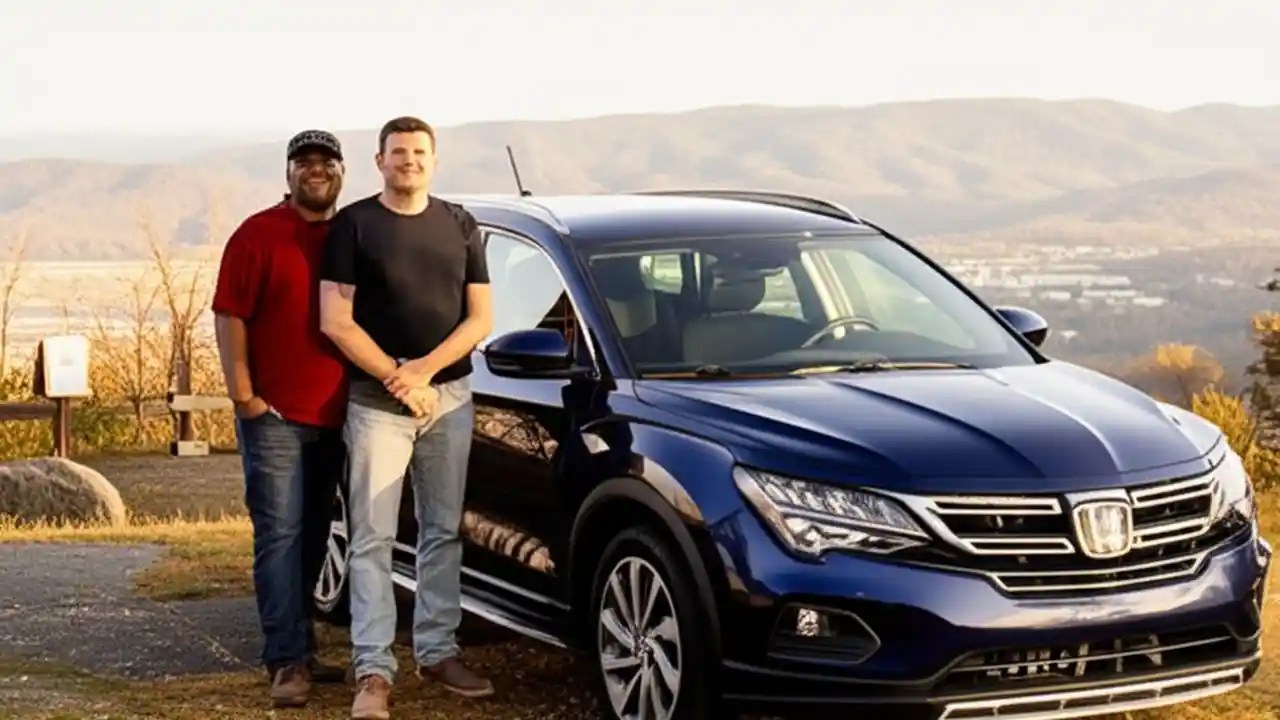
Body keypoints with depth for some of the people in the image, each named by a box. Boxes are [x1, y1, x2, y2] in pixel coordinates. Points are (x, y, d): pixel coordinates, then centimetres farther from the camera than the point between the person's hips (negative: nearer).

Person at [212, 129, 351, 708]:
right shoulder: (258, 234, -3)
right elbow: (229, 315, -7)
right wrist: (242, 392, -14)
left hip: (332, 415, 6)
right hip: (274, 415, -6)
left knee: (312, 538, 11)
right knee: (280, 535, -6)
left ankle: (298, 648, 20)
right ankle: (287, 661, -7)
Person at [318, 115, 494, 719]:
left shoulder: (459, 226, 10)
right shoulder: (353, 225, 0)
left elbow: (481, 317, 6)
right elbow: (335, 321, -7)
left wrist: (425, 369, -8)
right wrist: (396, 378, -10)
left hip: (450, 396, 4)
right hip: (377, 403, -4)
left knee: (443, 531, 8)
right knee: (373, 539, -5)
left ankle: (437, 651, 18)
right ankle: (373, 669, -5)